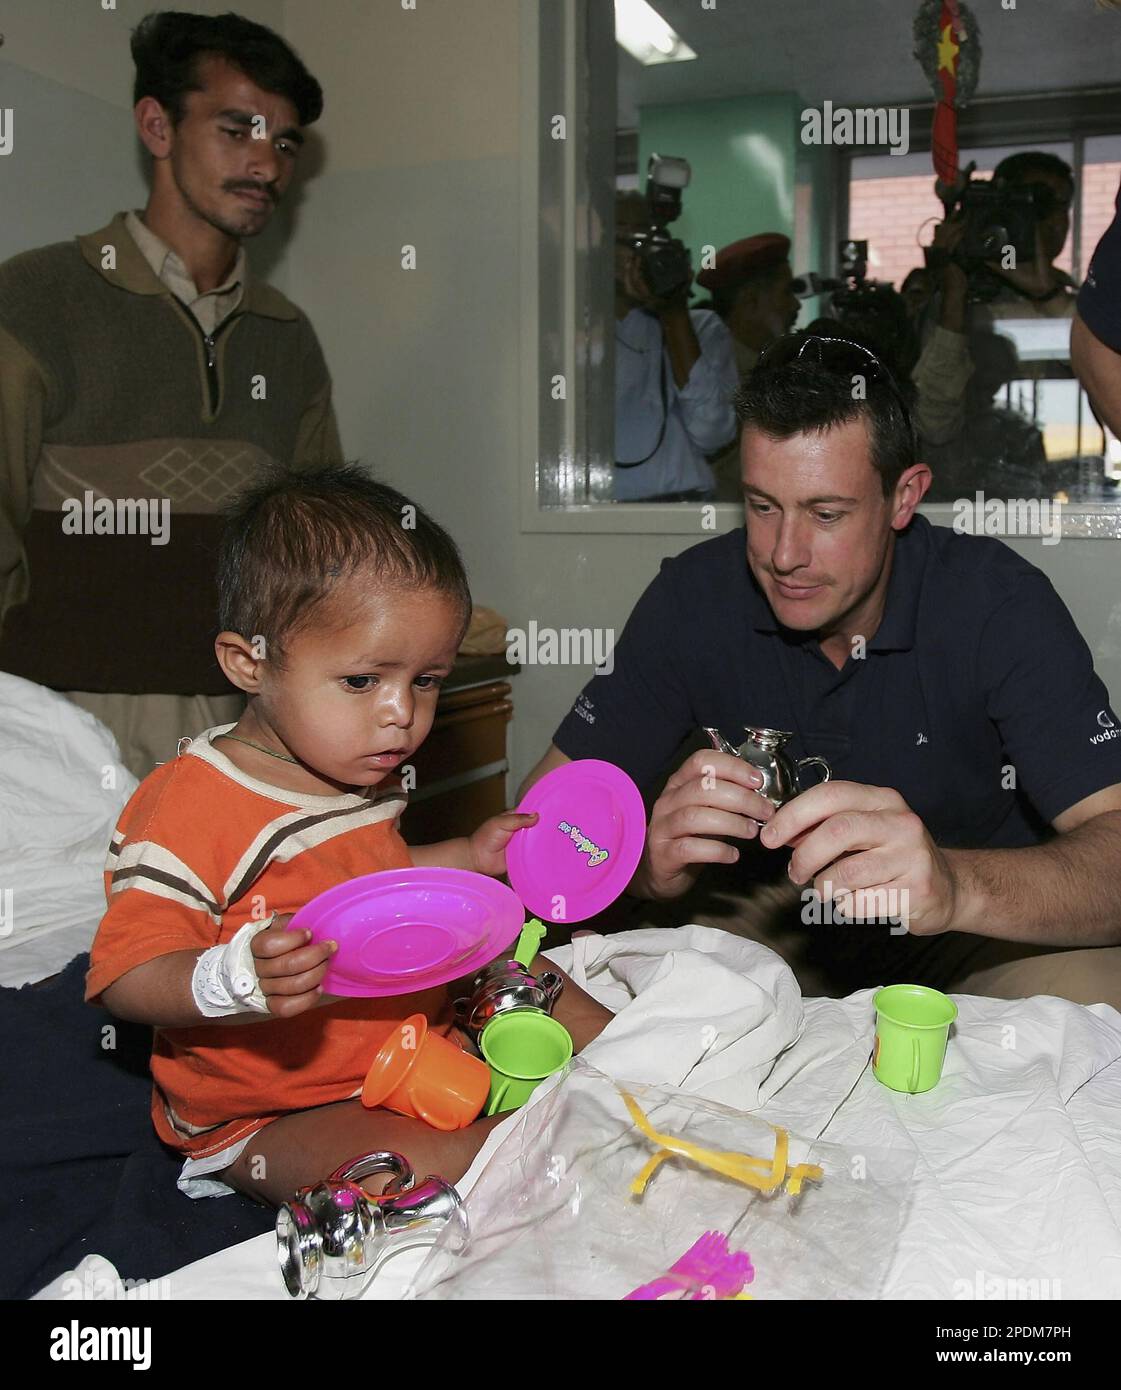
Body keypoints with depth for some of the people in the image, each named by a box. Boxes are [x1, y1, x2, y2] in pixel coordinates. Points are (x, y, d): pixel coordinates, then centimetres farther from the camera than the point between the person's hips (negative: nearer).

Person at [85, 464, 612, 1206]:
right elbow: (125, 978, -24)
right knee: (445, 1162, -30)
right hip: (272, 1115, -8)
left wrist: (468, 858, 12)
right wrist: (233, 981, -43)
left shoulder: (365, 776, 4)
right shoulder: (192, 805, -23)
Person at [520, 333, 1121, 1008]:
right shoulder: (694, 596, -13)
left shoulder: (999, 602, -19)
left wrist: (956, 886, -50)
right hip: (765, 916, 1)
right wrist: (646, 858, -34)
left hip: (991, 926, 0)